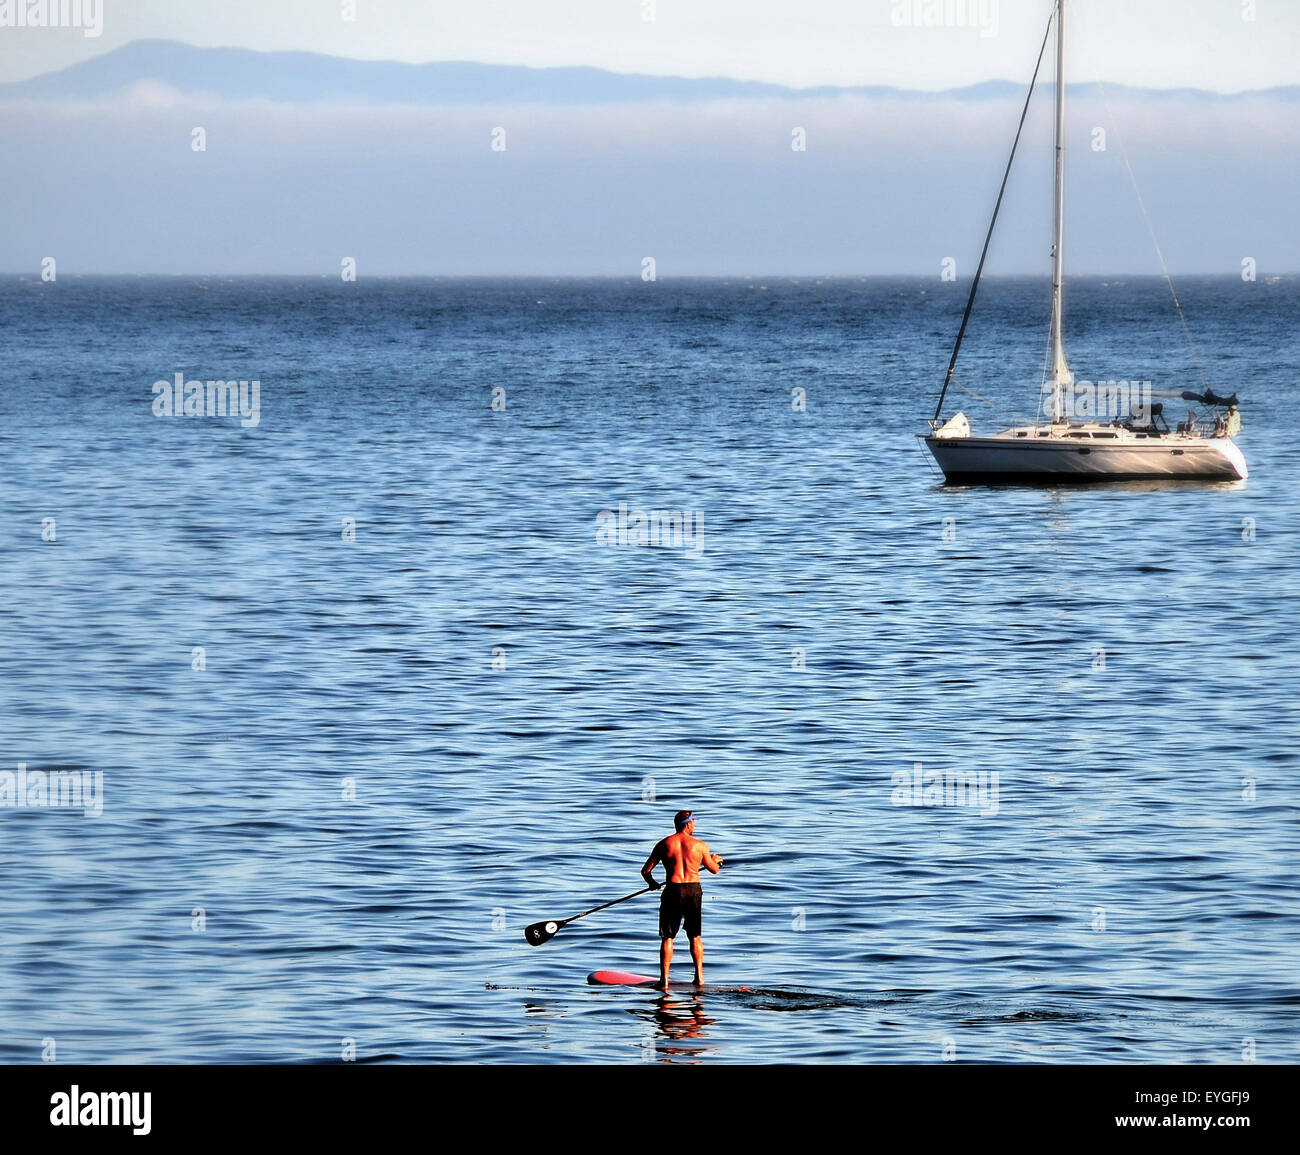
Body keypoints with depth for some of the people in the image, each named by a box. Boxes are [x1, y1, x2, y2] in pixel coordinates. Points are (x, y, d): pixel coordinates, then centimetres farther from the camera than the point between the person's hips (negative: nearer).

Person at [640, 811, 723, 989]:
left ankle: (664, 979, 0)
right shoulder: (700, 845, 2)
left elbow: (645, 871, 4)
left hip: (673, 891, -1)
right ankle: (699, 977, 13)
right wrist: (715, 860, 39)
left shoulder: (663, 845, 2)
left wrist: (652, 883, 27)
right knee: (695, 936, 15)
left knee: (668, 937, 6)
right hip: (694, 891, 1)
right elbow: (714, 869, 15)